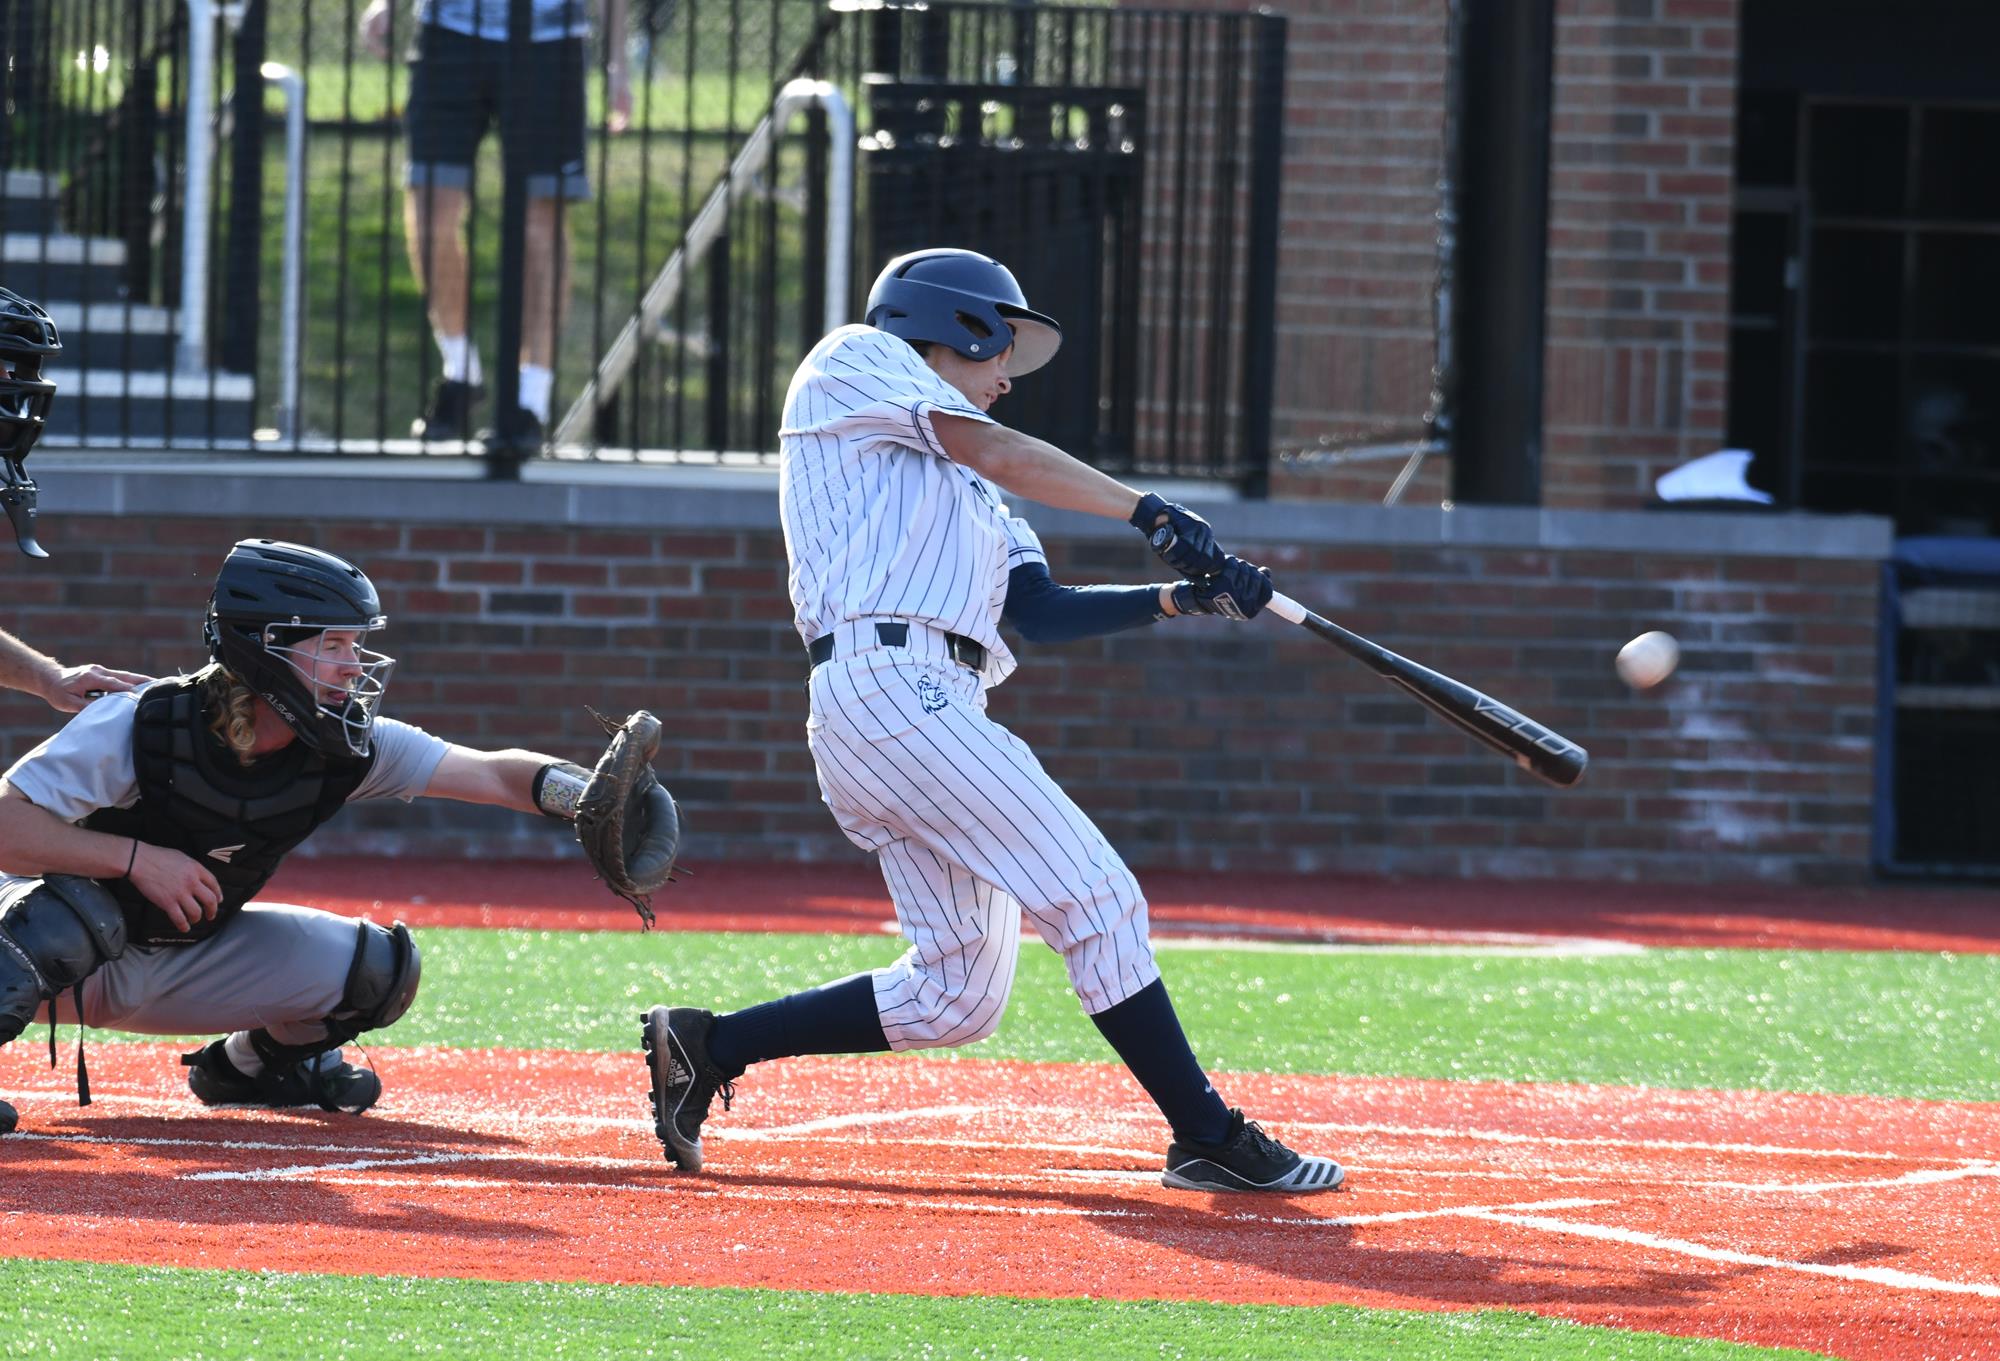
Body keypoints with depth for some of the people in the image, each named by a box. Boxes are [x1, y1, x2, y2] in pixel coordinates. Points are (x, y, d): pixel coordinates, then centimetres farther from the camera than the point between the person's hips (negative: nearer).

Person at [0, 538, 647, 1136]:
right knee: (78, 905, -40)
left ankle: (245, 1065, 20)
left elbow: (494, 774, -16)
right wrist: (135, 858, -37)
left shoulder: (344, 752, -13)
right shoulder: (139, 724, -28)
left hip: (185, 969, 6)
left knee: (379, 967, -6)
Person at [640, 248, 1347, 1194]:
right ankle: (1207, 1138, -13)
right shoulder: (857, 361, 10)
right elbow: (998, 451, -4)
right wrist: (1149, 514, -8)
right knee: (1097, 897, -13)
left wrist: (1183, 598, 6)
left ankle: (708, 1045, 11)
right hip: (894, 682, -9)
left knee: (954, 995, 5)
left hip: (931, 710, 9)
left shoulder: (969, 496, 31)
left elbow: (1040, 611, 19)